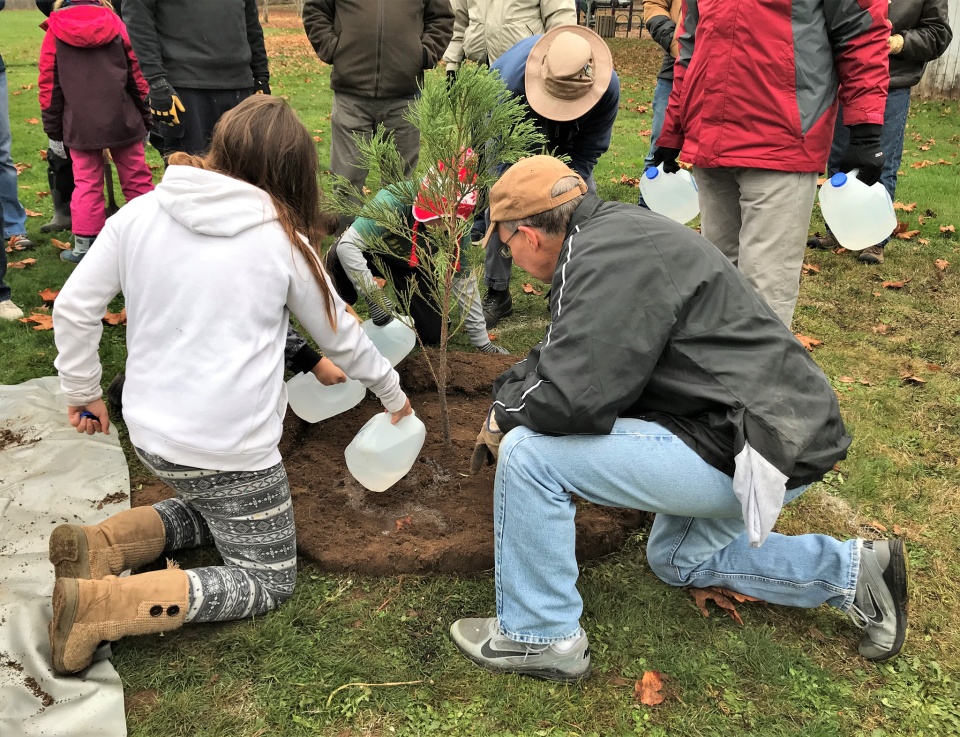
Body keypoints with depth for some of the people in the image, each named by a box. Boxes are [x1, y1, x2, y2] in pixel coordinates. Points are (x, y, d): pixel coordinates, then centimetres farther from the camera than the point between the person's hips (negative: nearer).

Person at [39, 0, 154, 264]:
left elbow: (49, 84, 2)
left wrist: (53, 132, 8)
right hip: (123, 119, 0)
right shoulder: (114, 22, 2)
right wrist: (145, 120, 13)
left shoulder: (55, 30, 1)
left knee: (86, 182, 6)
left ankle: (85, 246, 4)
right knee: (137, 180, 9)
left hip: (80, 124, 0)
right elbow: (136, 73, 4)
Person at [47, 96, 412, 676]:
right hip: (231, 449, -6)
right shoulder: (283, 239, -9)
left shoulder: (139, 214, -1)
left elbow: (74, 308, 2)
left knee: (217, 511, 32)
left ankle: (98, 545, 8)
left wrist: (83, 391, 17)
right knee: (269, 580, 11)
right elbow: (340, 335, 4)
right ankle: (101, 605, -7)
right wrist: (393, 393, 20)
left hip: (151, 434, 6)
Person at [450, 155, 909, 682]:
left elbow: (570, 396, -28)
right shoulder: (613, 231, 12)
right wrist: (509, 397, 10)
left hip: (754, 450, -11)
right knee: (677, 559, 33)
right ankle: (854, 572, 29)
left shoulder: (607, 257, -21)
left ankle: (539, 637, 3)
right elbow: (562, 355, 21)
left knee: (530, 454, -14)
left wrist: (503, 414, -8)